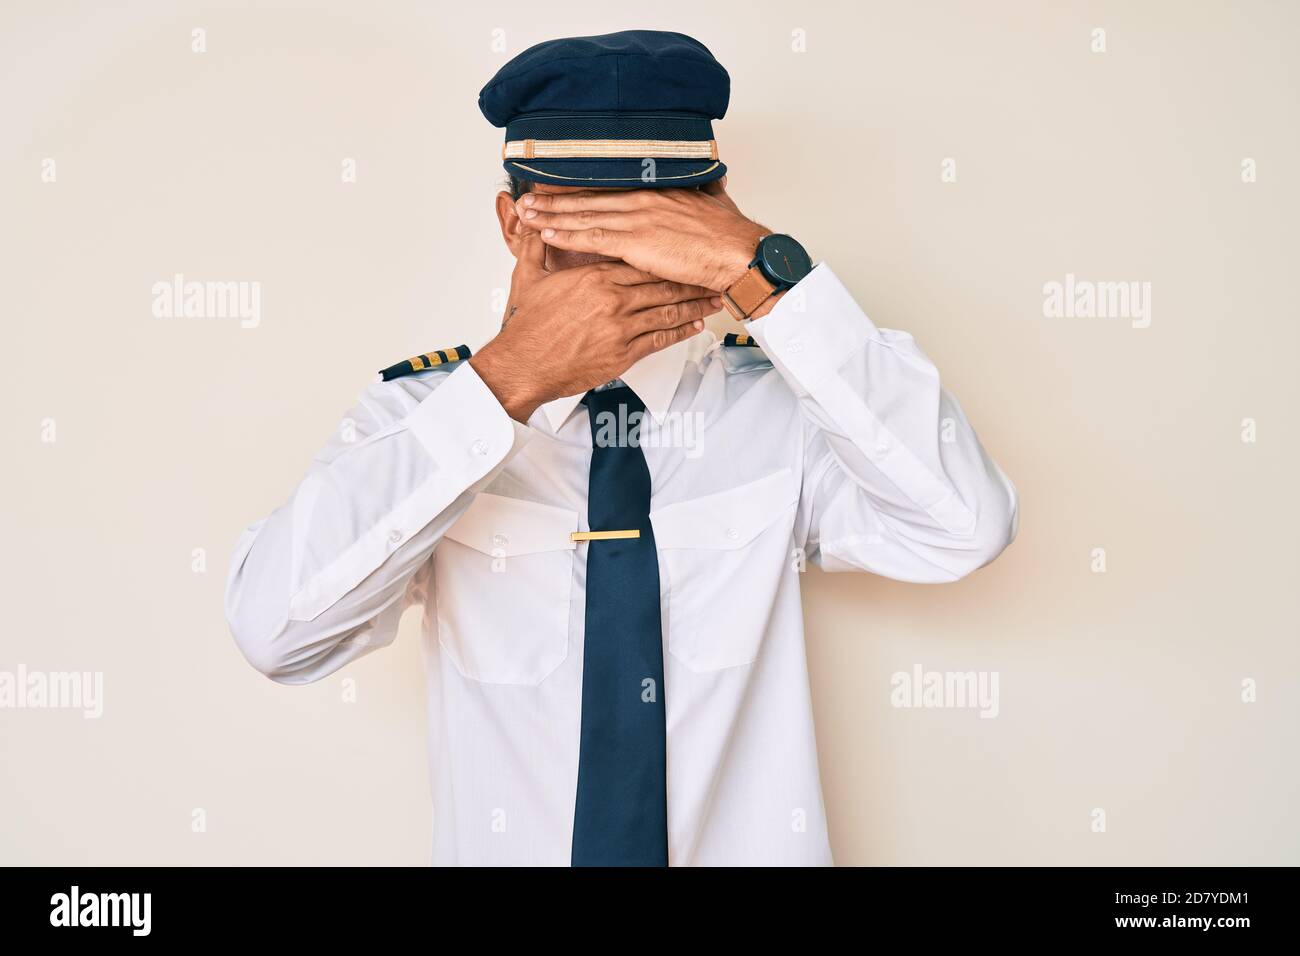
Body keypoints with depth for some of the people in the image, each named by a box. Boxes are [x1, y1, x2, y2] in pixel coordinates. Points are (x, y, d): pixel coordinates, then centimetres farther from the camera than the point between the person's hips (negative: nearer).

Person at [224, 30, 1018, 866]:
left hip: (748, 845, -2)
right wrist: (509, 380, -30)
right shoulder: (417, 410, -10)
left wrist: (761, 274, -30)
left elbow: (967, 528, -26)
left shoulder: (781, 406, -10)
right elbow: (274, 627, -24)